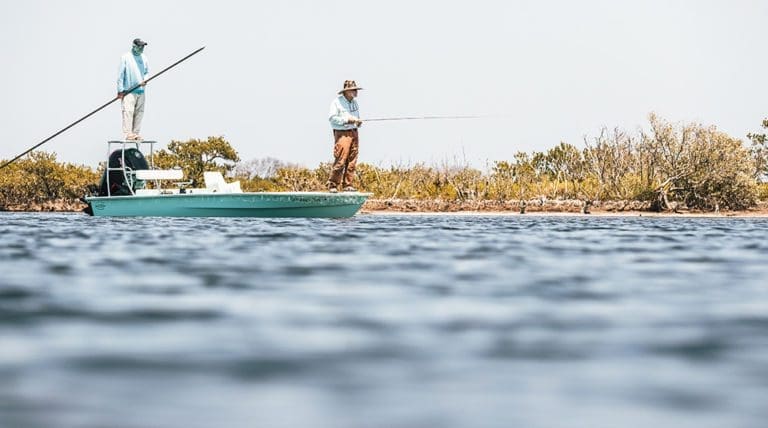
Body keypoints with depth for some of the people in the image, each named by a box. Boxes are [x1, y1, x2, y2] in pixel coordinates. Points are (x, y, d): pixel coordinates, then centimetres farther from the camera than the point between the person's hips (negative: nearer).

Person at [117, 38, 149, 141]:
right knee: (128, 111, -11)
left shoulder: (143, 57, 12)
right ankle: (127, 134, -12)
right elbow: (120, 74, -5)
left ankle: (135, 133, 11)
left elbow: (147, 71, 22)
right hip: (129, 90, -6)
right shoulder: (126, 57, -5)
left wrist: (145, 80, 0)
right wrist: (120, 90, -9)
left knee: (139, 112, 5)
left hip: (141, 90, 6)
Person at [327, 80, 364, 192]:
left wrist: (358, 121, 6)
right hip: (342, 133, -7)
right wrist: (347, 120, -17)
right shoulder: (337, 102, -8)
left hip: (353, 133, 7)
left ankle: (347, 185, 10)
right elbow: (332, 117, -12)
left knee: (352, 161, 5)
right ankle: (332, 185, -7)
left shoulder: (354, 102, 16)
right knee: (340, 161, -13)